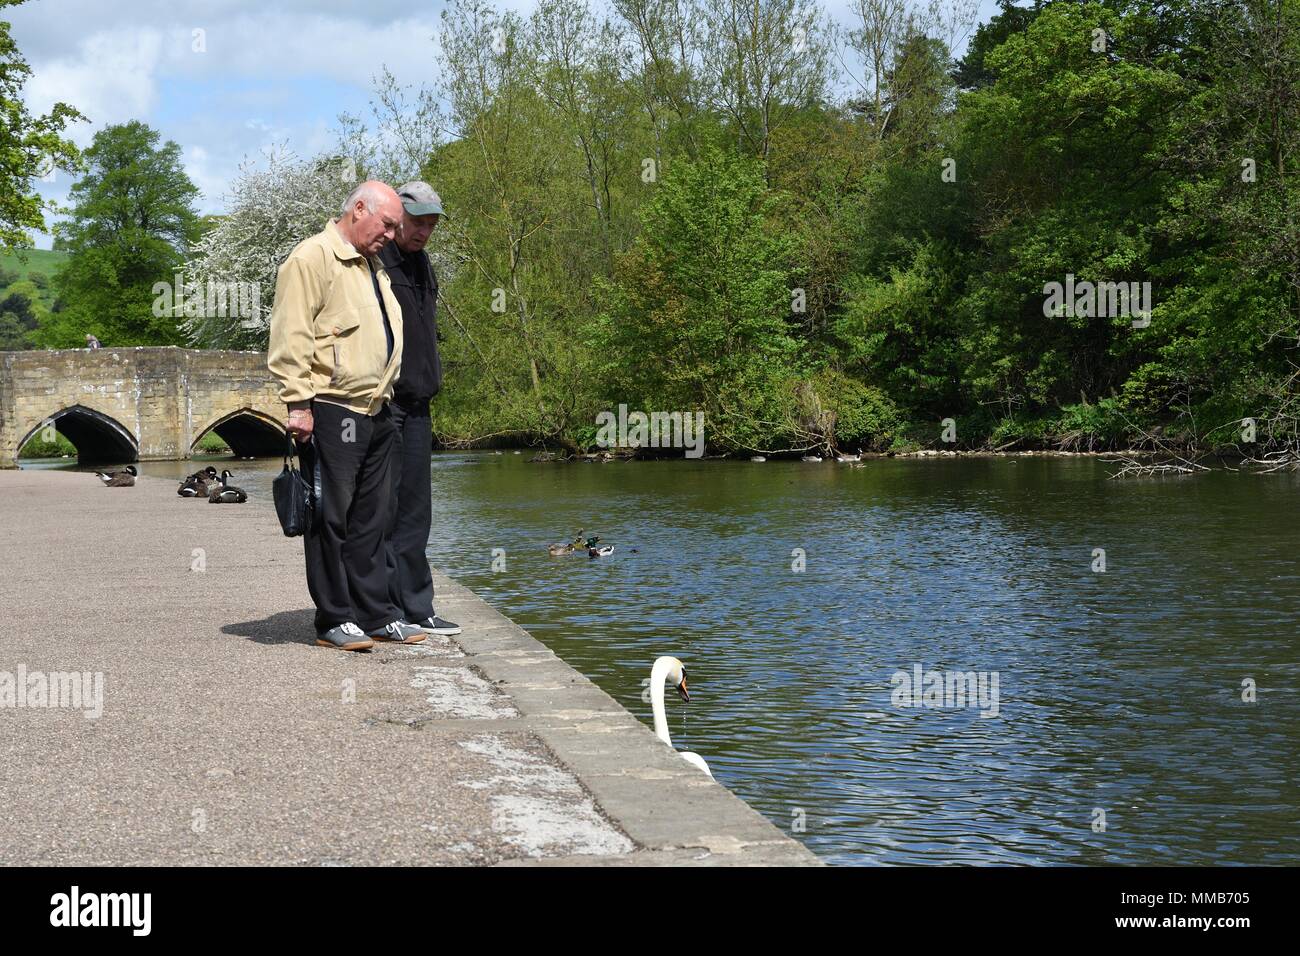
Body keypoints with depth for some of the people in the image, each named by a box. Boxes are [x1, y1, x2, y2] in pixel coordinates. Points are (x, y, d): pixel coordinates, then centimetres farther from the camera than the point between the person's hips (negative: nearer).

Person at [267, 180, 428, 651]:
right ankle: (334, 621, 2)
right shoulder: (313, 256, -9)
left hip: (375, 413, 9)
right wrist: (299, 403, -20)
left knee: (370, 519, 11)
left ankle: (374, 615, 17)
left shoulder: (373, 266, 21)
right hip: (330, 412, -9)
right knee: (331, 518, -3)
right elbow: (292, 337, -15)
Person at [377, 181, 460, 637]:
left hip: (416, 404, 9)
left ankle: (416, 608, 14)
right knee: (382, 508, -5)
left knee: (414, 511, 9)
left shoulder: (421, 265, 20)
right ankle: (386, 609, -2)